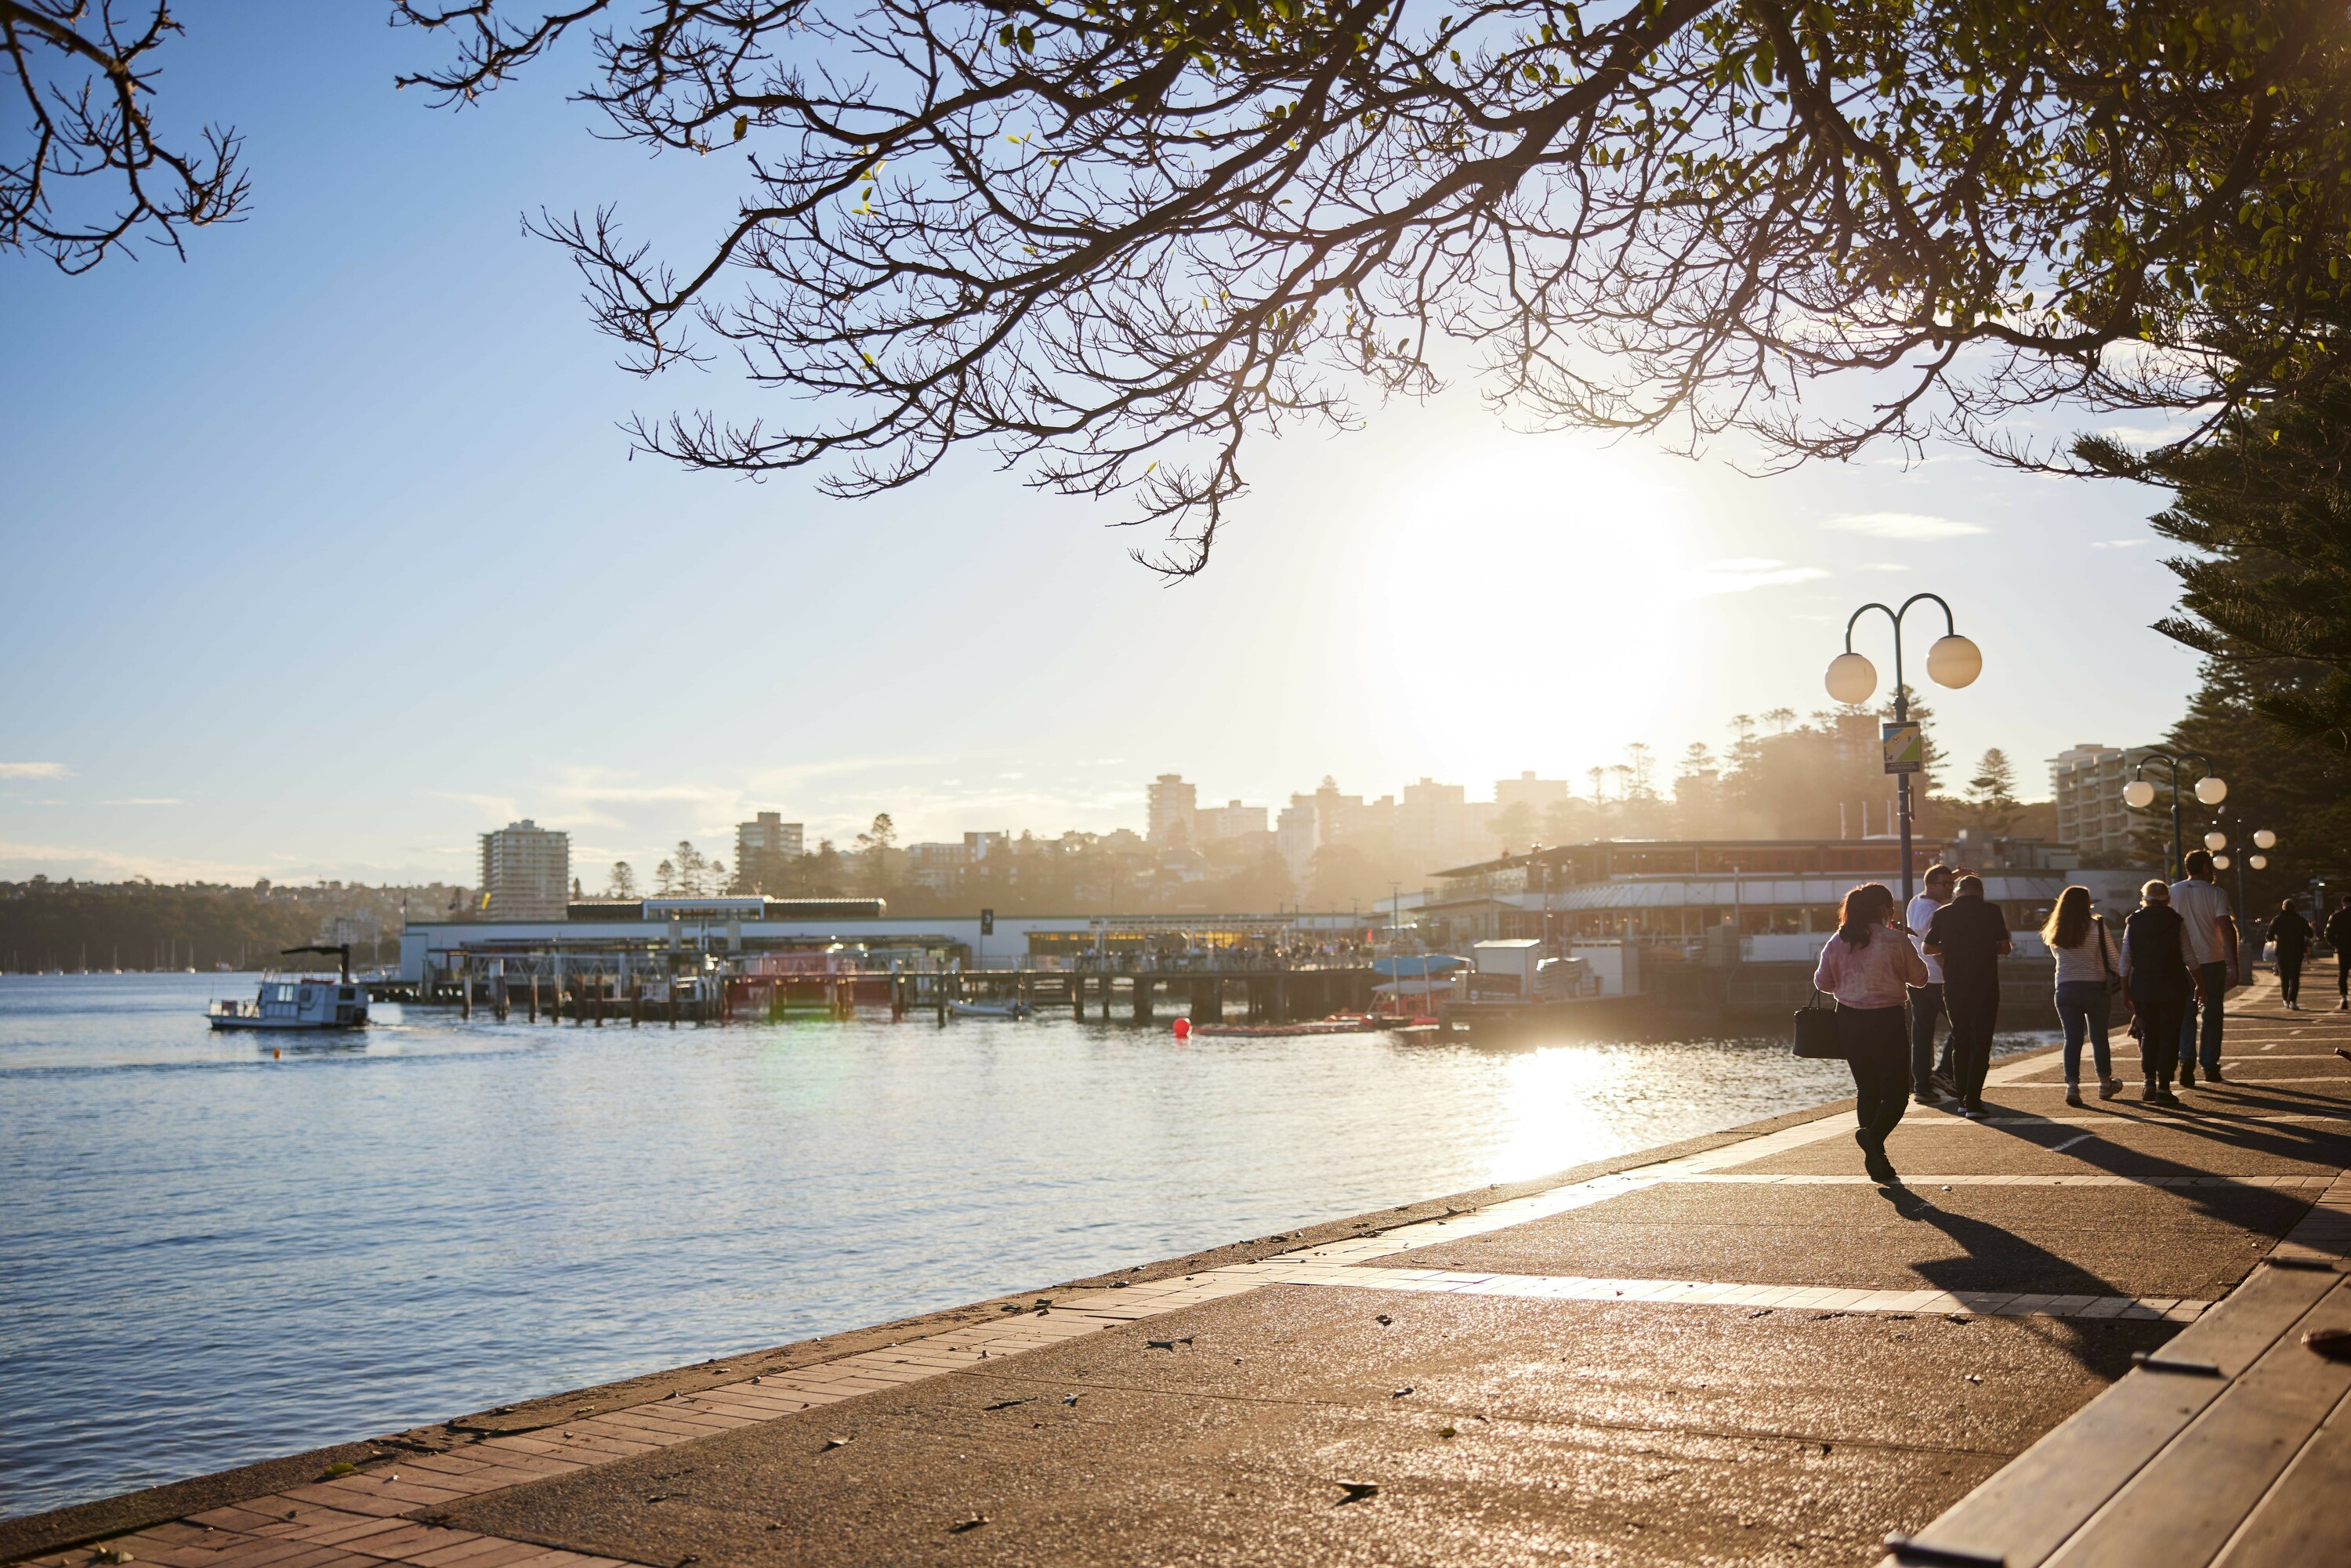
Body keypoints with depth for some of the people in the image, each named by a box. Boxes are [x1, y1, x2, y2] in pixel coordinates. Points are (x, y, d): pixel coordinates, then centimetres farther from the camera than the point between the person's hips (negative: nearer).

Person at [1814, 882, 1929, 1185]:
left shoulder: (1838, 942, 1)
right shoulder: (1895, 940, -10)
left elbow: (1822, 982, 7)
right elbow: (1919, 977, 1)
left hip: (1848, 1020, 5)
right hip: (1887, 1020, -4)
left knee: (1866, 1089, 15)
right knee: (1895, 1091, 3)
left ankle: (1877, 1163, 16)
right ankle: (1874, 1135, -26)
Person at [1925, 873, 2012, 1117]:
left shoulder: (1943, 913, 2)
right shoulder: (1991, 910, -4)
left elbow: (1928, 948, 9)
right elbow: (2005, 948, -4)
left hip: (1954, 987, 3)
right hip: (1984, 987, -3)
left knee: (1960, 1042, 15)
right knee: (1981, 1043, 0)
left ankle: (1963, 1098, 18)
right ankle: (1973, 1101, -7)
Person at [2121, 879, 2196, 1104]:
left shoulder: (2133, 923, 2)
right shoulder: (2176, 922, -2)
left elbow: (2125, 961, 1)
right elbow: (2188, 957, -3)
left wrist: (2125, 990, 8)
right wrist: (2199, 984, 6)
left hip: (2142, 988, 2)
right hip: (2172, 988, -2)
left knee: (2148, 1034, 15)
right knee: (2169, 1037, 2)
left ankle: (2149, 1082, 4)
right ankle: (2163, 1087, -3)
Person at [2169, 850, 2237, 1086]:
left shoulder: (2173, 892, 1)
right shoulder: (2216, 894, -6)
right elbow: (2226, 928, -15)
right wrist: (2232, 961, -13)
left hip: (2182, 963, 1)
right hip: (2213, 961, -1)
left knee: (2186, 1014, 6)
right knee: (2212, 1014, 12)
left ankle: (2187, 1059, -14)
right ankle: (2210, 1065, 15)